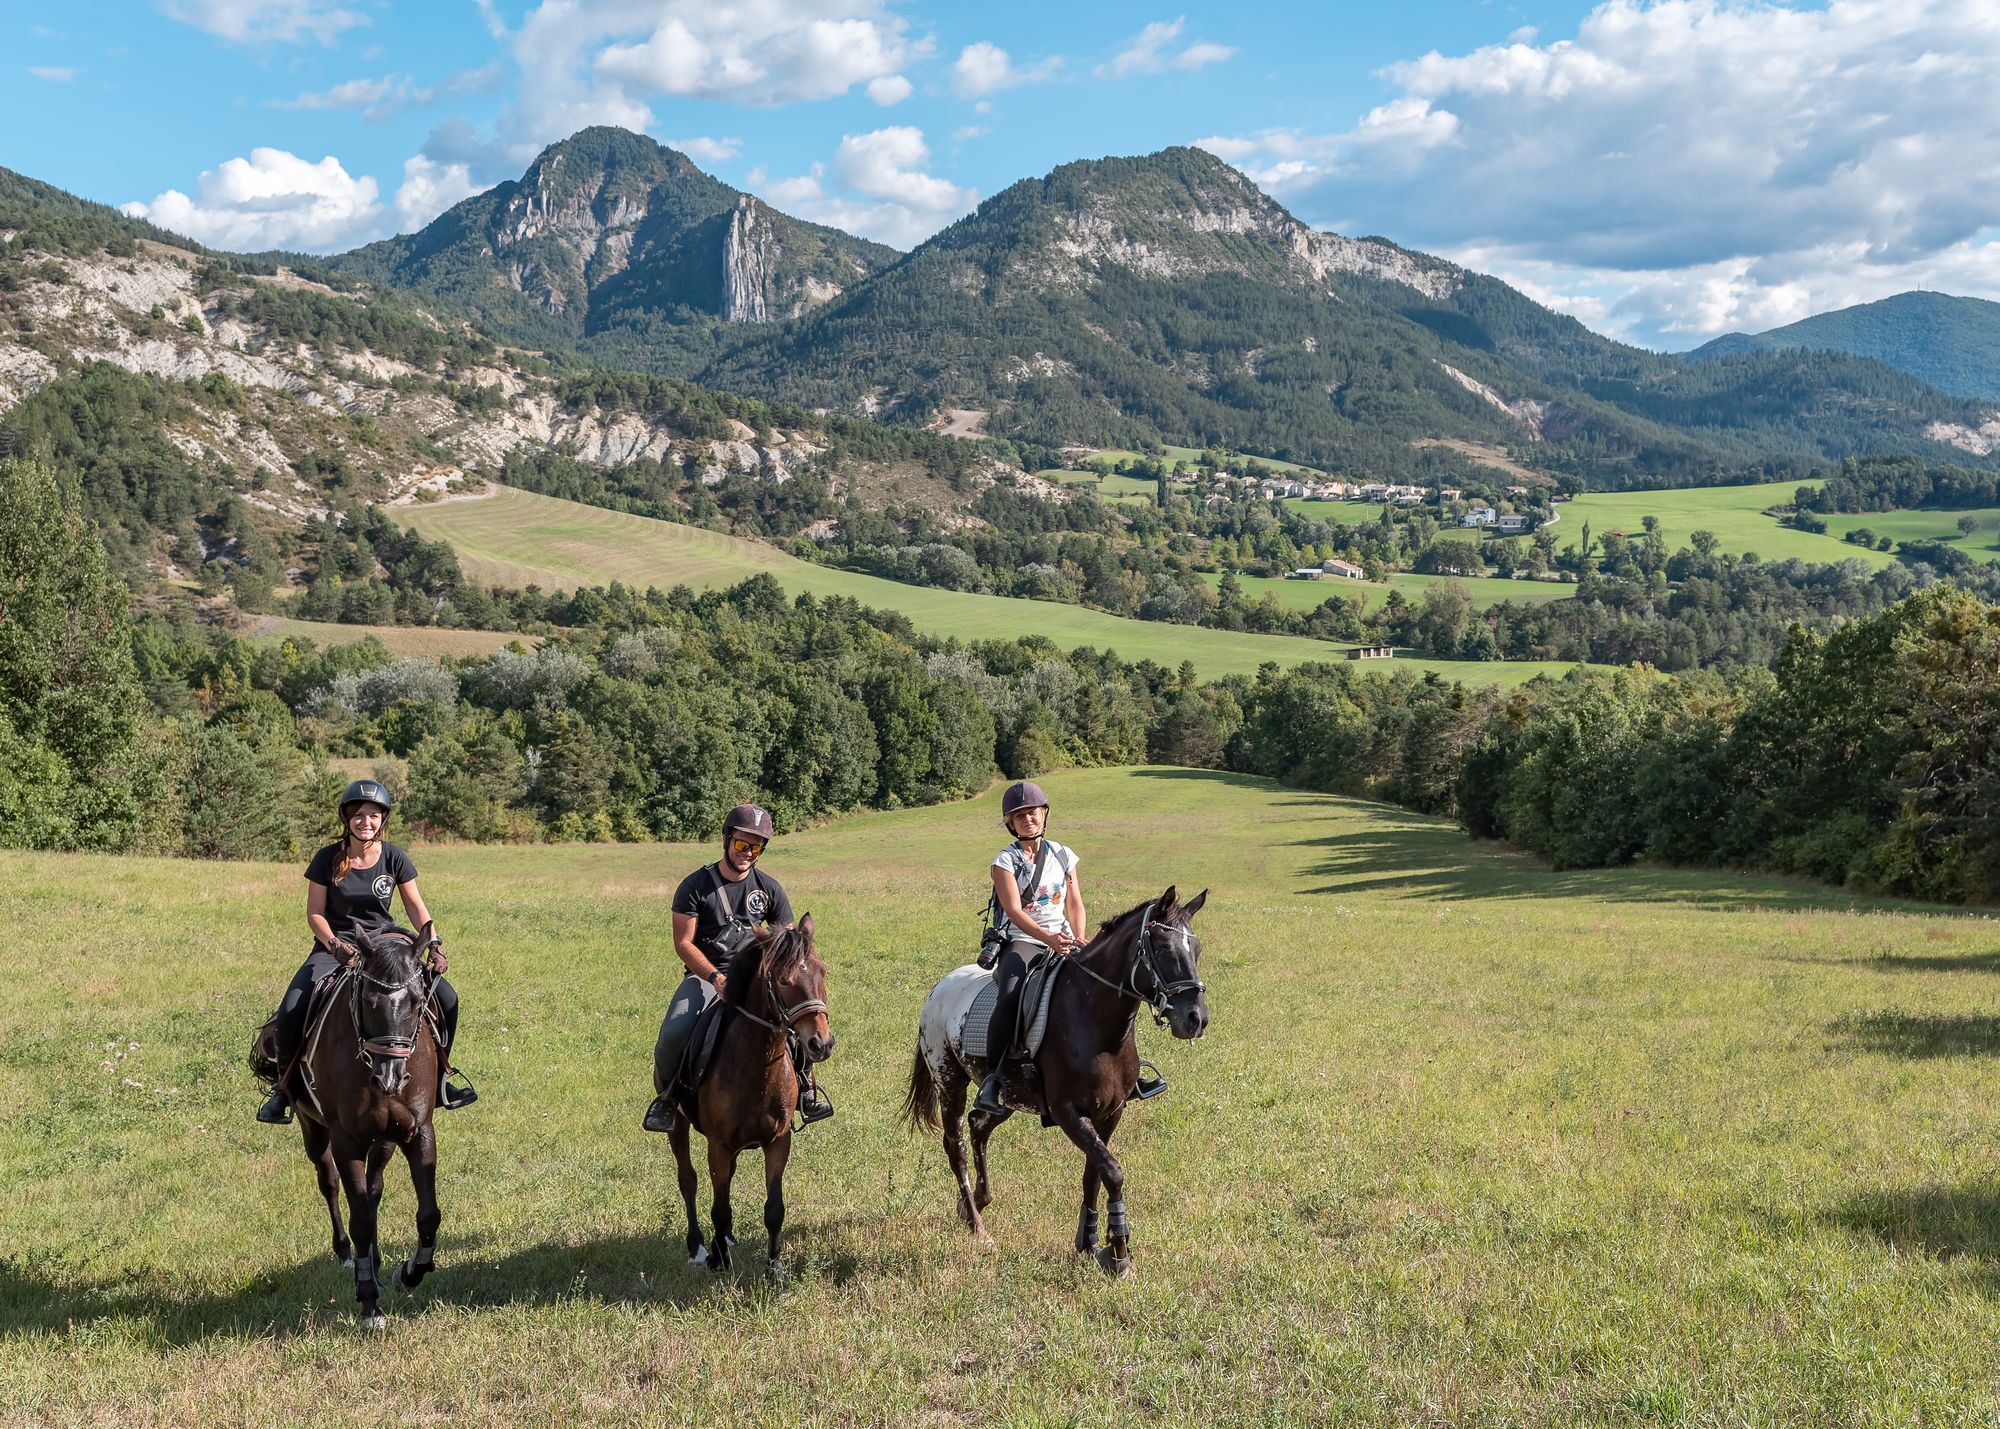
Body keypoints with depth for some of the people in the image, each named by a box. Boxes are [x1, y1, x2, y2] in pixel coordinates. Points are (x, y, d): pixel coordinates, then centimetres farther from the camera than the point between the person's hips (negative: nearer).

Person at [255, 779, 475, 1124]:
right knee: (292, 1010, -25)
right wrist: (337, 946, -21)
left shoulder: (394, 858, -3)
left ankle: (439, 1077, 8)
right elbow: (314, 914, -4)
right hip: (335, 944, -2)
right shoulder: (327, 859, -8)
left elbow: (416, 907, 2)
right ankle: (284, 1086, -4)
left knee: (446, 998, -12)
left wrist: (434, 945, -13)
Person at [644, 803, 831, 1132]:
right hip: (704, 974, -2)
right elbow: (683, 943, -9)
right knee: (673, 1034, -27)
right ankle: (665, 1097, 2)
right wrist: (715, 976, -23)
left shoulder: (770, 889, 3)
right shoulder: (695, 886, -6)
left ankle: (804, 1087, 2)